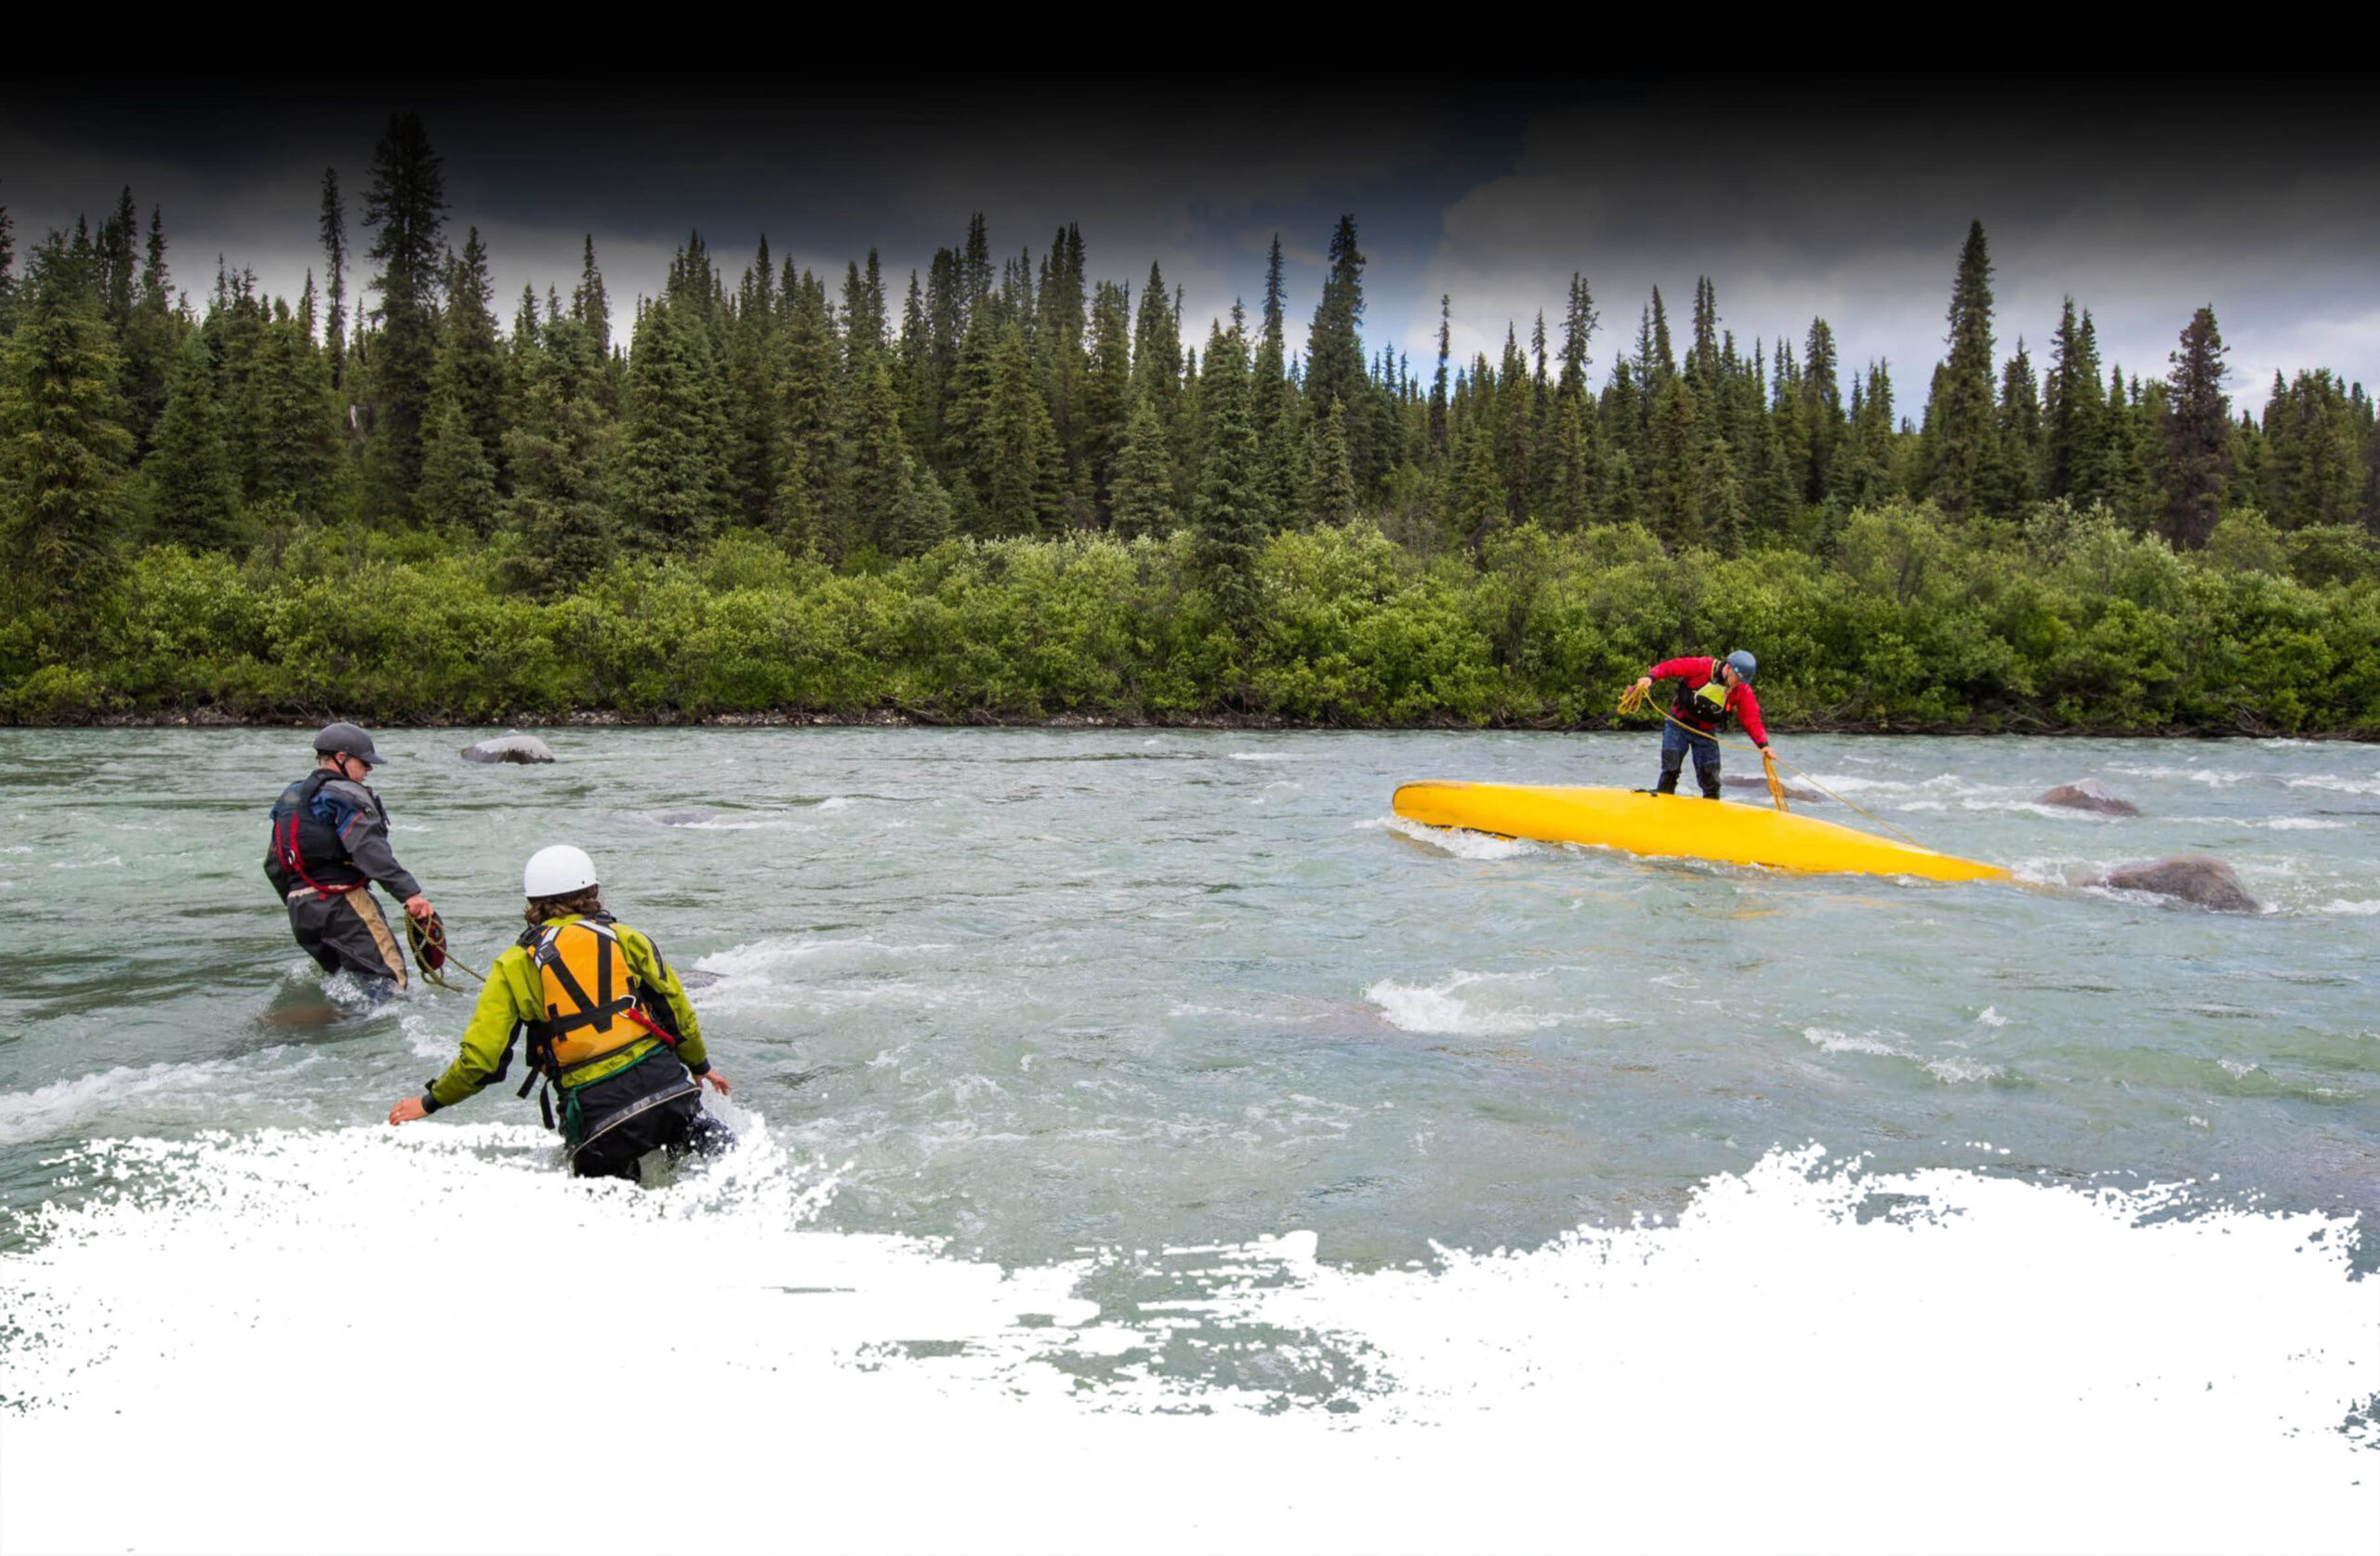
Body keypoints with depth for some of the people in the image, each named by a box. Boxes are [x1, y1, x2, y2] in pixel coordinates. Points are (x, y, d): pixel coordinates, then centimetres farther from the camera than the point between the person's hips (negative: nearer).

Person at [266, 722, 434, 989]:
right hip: (342, 903, -9)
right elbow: (370, 850, -23)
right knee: (388, 977, -14)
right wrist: (409, 892, -30)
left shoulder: (289, 798, 20)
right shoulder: (344, 796, -8)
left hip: (301, 908, 9)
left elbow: (274, 866, 24)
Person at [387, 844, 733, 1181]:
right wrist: (701, 1066, 31)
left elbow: (480, 1058, 0)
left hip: (597, 1115, -1)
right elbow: (677, 1009, 14)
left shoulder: (515, 965, 4)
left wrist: (431, 1101, 17)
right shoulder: (625, 939, 9)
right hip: (668, 1087, 1)